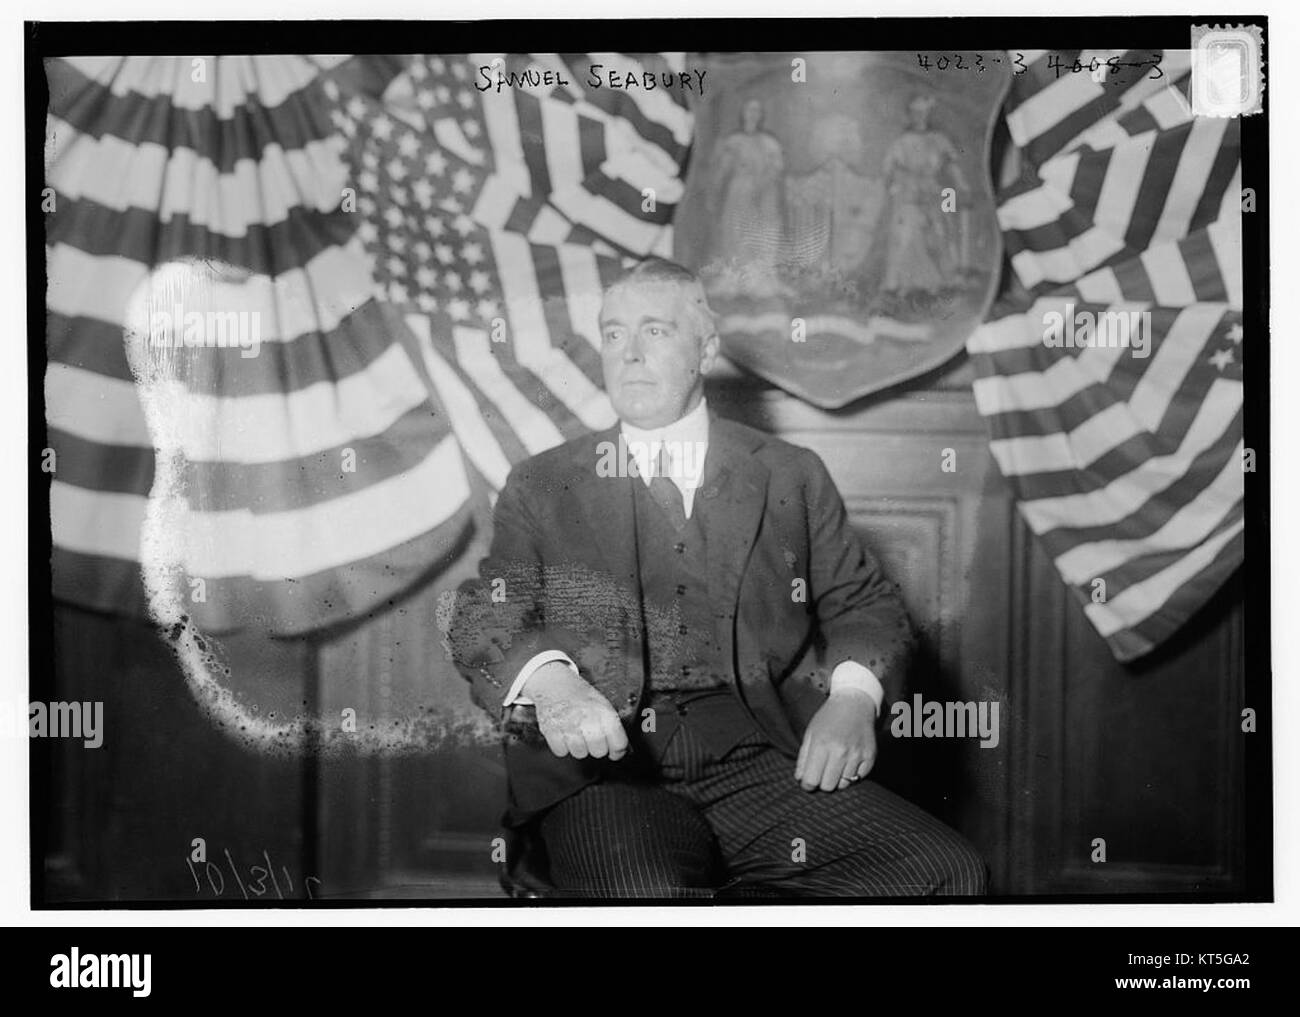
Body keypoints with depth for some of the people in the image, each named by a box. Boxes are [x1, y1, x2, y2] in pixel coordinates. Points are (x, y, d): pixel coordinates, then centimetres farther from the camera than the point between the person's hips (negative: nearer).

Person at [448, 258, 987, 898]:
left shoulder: (792, 477, 19)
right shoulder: (540, 487, 17)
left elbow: (864, 604, 18)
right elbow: (483, 618, 7)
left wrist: (853, 695, -5)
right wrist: (547, 679, -17)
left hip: (765, 758, 3)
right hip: (606, 772, -3)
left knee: (947, 872, -21)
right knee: (644, 894, -37)